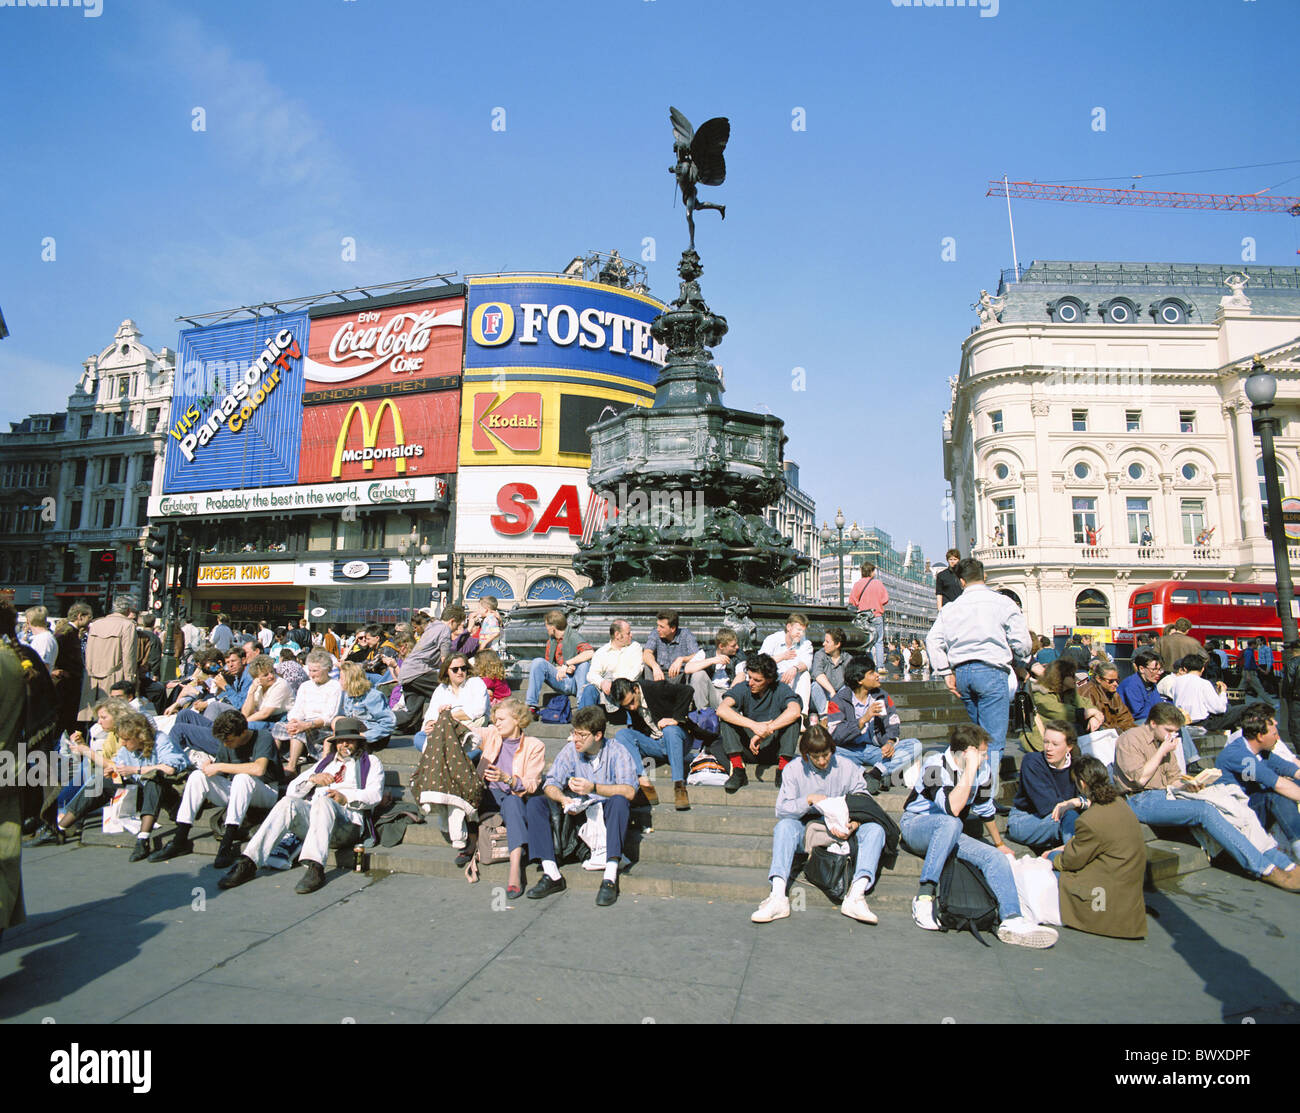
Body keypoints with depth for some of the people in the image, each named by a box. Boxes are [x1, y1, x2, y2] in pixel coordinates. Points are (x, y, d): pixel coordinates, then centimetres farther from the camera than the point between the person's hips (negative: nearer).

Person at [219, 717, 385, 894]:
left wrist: (346, 798, -13)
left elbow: (374, 795, 3)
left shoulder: (371, 763, 22)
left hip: (346, 817, -4)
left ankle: (314, 868, -48)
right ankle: (248, 864, -34)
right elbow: (292, 790, 23)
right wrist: (313, 778, 4)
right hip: (310, 812, 4)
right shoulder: (324, 763, 34)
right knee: (288, 802, -27)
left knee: (323, 801, -36)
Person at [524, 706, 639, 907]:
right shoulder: (571, 750, -1)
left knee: (619, 801, -36)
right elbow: (550, 784, -3)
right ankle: (551, 875, -18)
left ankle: (610, 878, -35)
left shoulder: (618, 752, -11)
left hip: (607, 814, -4)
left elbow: (629, 791, -24)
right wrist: (562, 798, -26)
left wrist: (593, 788, -34)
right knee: (534, 803, -14)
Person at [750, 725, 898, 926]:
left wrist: (854, 825, -21)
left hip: (840, 832, 1)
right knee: (784, 826, -30)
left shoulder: (848, 767, 1)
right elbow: (781, 809, -7)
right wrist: (809, 799, -22)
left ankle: (856, 894, -36)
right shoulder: (793, 769, 0)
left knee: (875, 829, -23)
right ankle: (778, 895, -39)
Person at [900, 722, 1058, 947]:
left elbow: (985, 810, 16)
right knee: (951, 823, -37)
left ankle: (1012, 920, -28)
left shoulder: (983, 770, -1)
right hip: (915, 827, -6)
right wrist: (970, 769, -34)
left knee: (996, 857, -14)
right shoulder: (936, 766, -22)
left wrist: (1000, 844, 27)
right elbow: (953, 809, -37)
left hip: (948, 835, 7)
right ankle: (924, 897, -36)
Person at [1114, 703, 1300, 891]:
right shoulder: (1130, 739, -7)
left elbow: (1174, 778, 23)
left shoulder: (1164, 742, 19)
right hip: (1141, 801, -8)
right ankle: (1263, 868, -22)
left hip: (1165, 795, 8)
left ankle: (1282, 862, -16)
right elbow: (1140, 778, -15)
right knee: (1205, 811, -25)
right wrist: (1162, 752, -10)